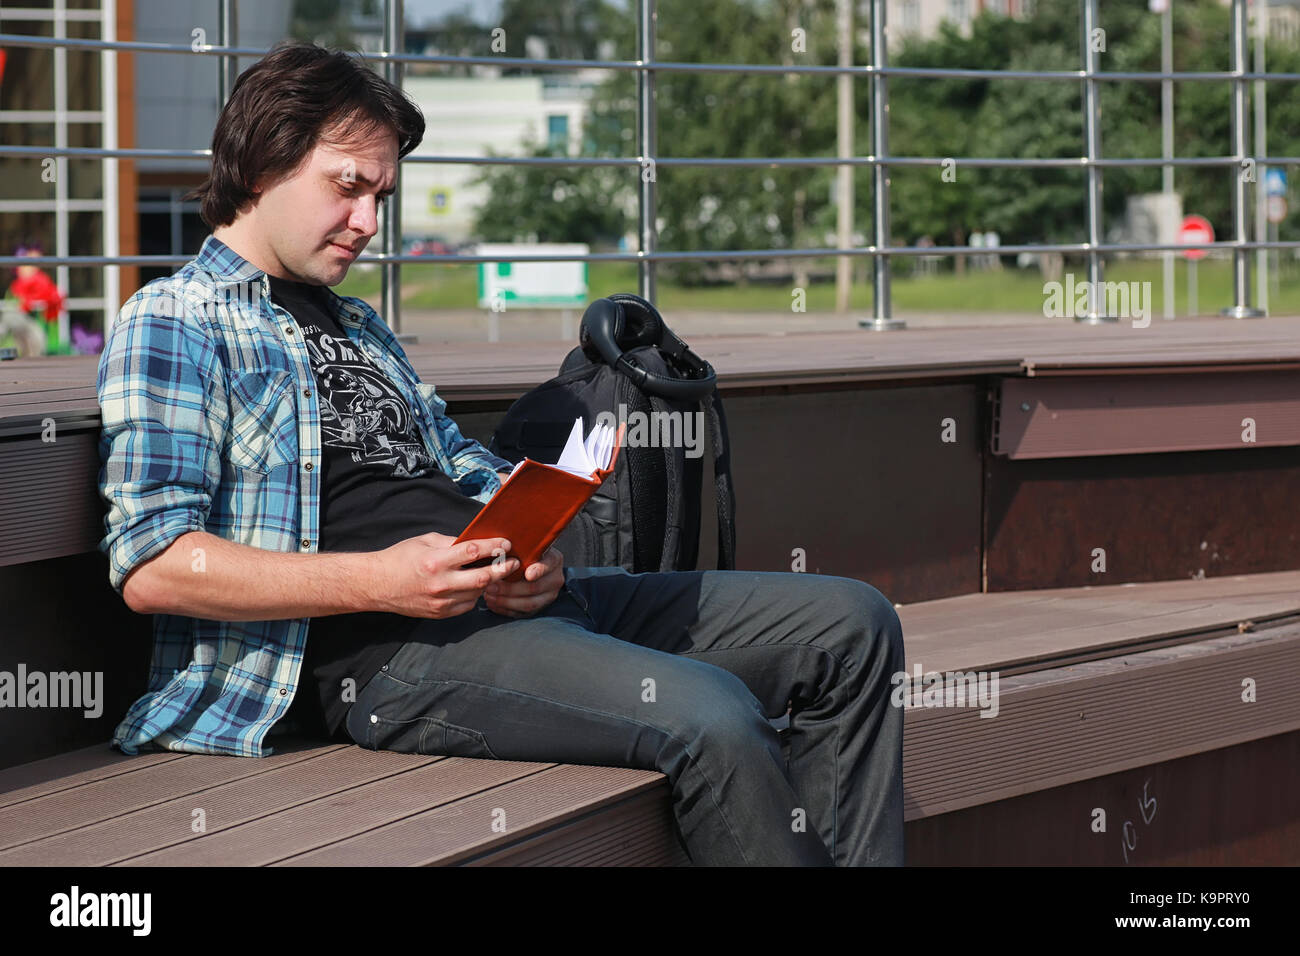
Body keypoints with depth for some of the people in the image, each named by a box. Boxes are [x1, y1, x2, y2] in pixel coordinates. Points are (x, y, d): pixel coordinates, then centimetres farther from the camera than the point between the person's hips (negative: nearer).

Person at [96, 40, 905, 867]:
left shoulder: (359, 328, 28)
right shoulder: (172, 326, 0)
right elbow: (152, 565, -12)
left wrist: (537, 551, 2)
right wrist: (379, 581, -19)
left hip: (526, 602, 9)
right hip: (392, 651, -9)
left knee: (852, 625, -1)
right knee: (709, 717, -31)